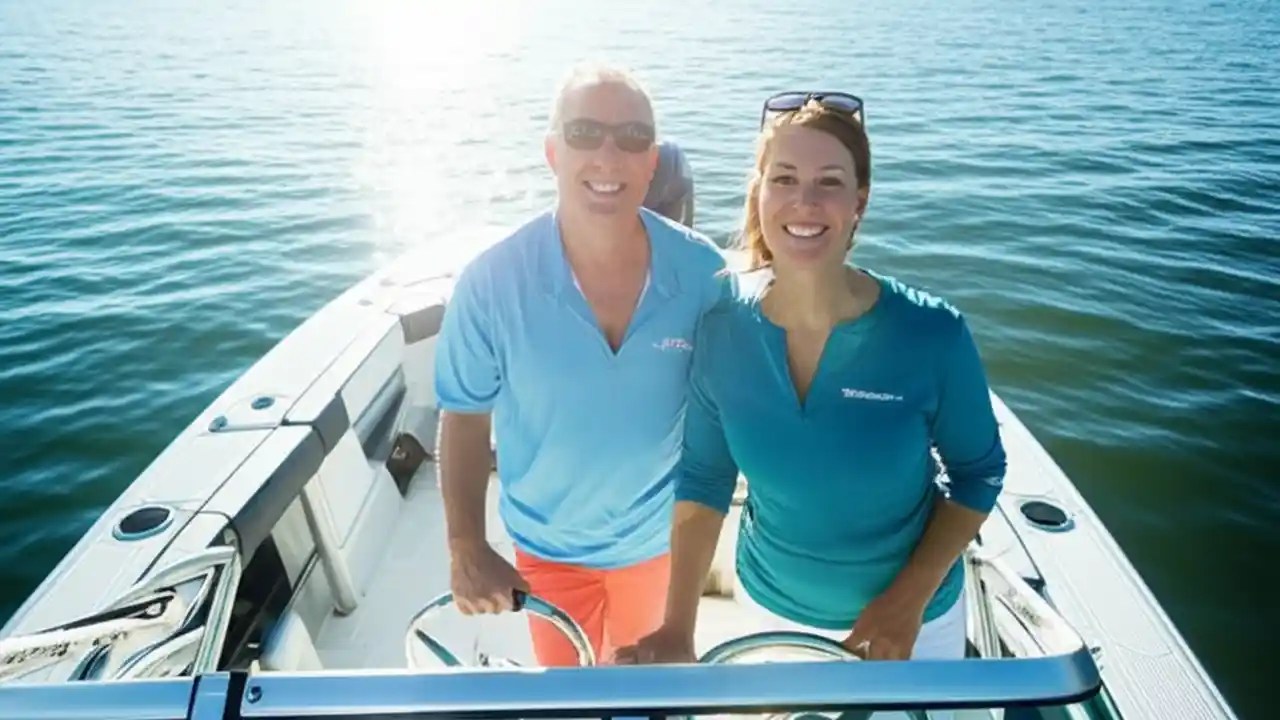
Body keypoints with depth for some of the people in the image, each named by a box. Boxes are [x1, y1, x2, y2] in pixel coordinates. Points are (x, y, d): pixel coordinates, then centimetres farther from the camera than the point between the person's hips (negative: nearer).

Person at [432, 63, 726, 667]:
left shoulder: (702, 271, -20)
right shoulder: (490, 282, -23)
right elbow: (465, 420, -12)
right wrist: (466, 549, -14)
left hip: (660, 534, 1)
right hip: (548, 545, 0)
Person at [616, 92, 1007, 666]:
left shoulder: (930, 334, -23)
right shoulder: (722, 327, -18)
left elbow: (978, 472, -9)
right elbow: (703, 476, -9)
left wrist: (909, 601, -16)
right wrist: (677, 629, -13)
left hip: (913, 618, -1)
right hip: (772, 606, 2)